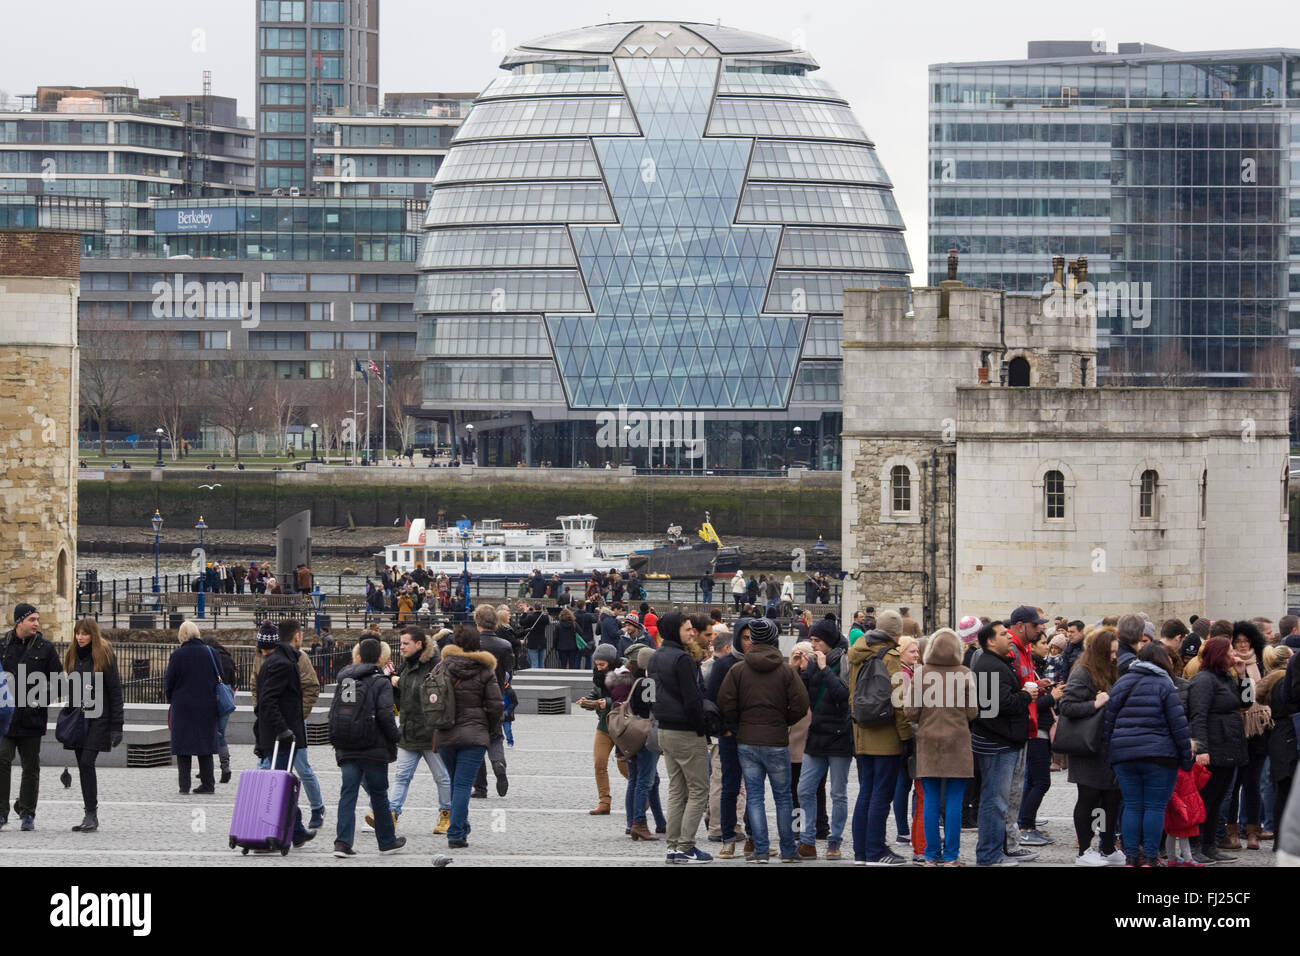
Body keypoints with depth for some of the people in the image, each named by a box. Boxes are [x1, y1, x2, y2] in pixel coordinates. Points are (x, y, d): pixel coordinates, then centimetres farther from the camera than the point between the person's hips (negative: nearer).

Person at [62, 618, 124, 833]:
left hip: (98, 718, -6)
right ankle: (90, 815, 10)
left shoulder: (104, 656, -5)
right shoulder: (73, 656, 12)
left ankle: (91, 814, -13)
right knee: (82, 765, 4)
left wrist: (117, 725, -11)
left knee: (87, 762, -16)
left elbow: (115, 690, -6)